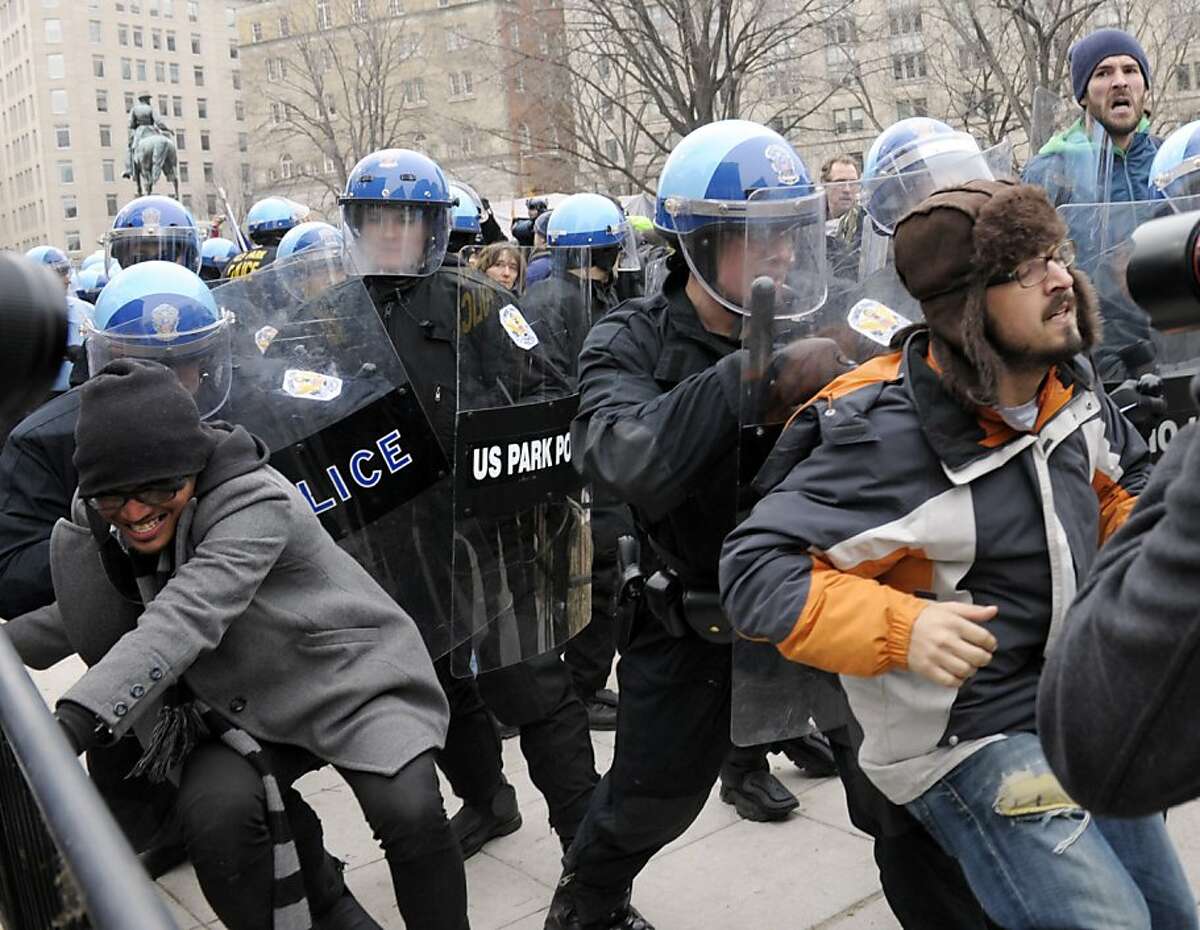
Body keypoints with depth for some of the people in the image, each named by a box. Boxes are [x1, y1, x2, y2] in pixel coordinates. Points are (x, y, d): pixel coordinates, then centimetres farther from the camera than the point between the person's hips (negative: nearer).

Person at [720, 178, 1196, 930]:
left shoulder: (1070, 385, -3)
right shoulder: (887, 434, -28)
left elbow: (1118, 488, 17)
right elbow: (756, 569, -27)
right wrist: (898, 627, -38)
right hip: (970, 745, -8)